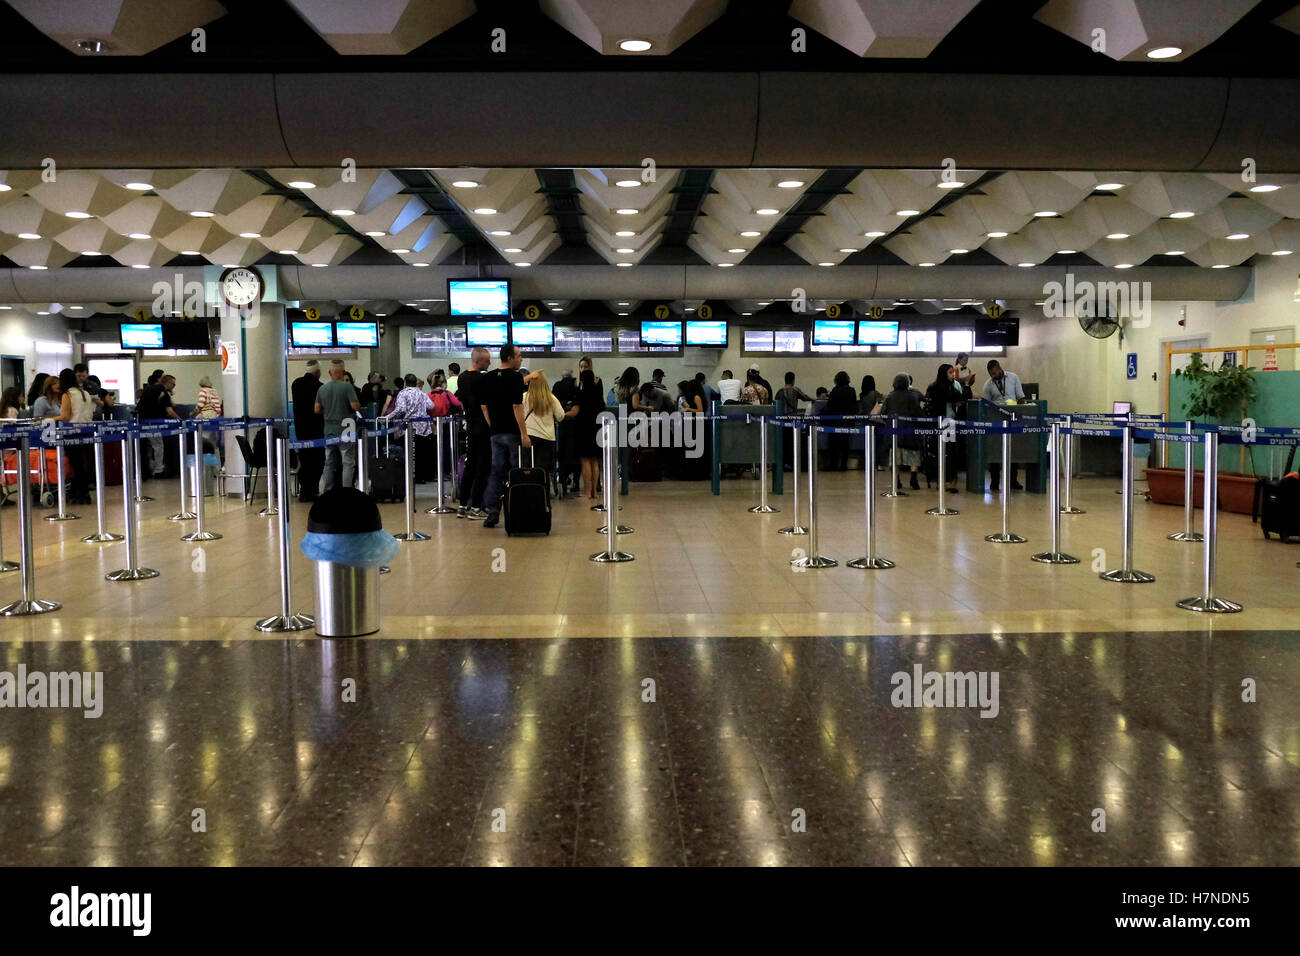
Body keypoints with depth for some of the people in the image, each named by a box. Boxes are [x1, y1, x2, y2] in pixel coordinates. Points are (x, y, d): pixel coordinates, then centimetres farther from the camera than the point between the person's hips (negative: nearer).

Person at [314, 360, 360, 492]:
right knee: (348, 463, -1)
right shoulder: (347, 387, -11)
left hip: (328, 430, 5)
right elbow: (355, 406, -15)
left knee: (329, 463, 12)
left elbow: (317, 410, 8)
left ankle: (328, 491, 14)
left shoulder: (322, 388, 5)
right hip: (344, 430, -5)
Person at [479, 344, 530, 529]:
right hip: (513, 432, -6)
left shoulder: (489, 378, 8)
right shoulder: (515, 377, -11)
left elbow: (483, 405, 12)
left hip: (496, 432, 6)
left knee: (496, 472, 8)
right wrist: (524, 433, -18)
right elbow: (517, 406, -18)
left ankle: (492, 511, 3)